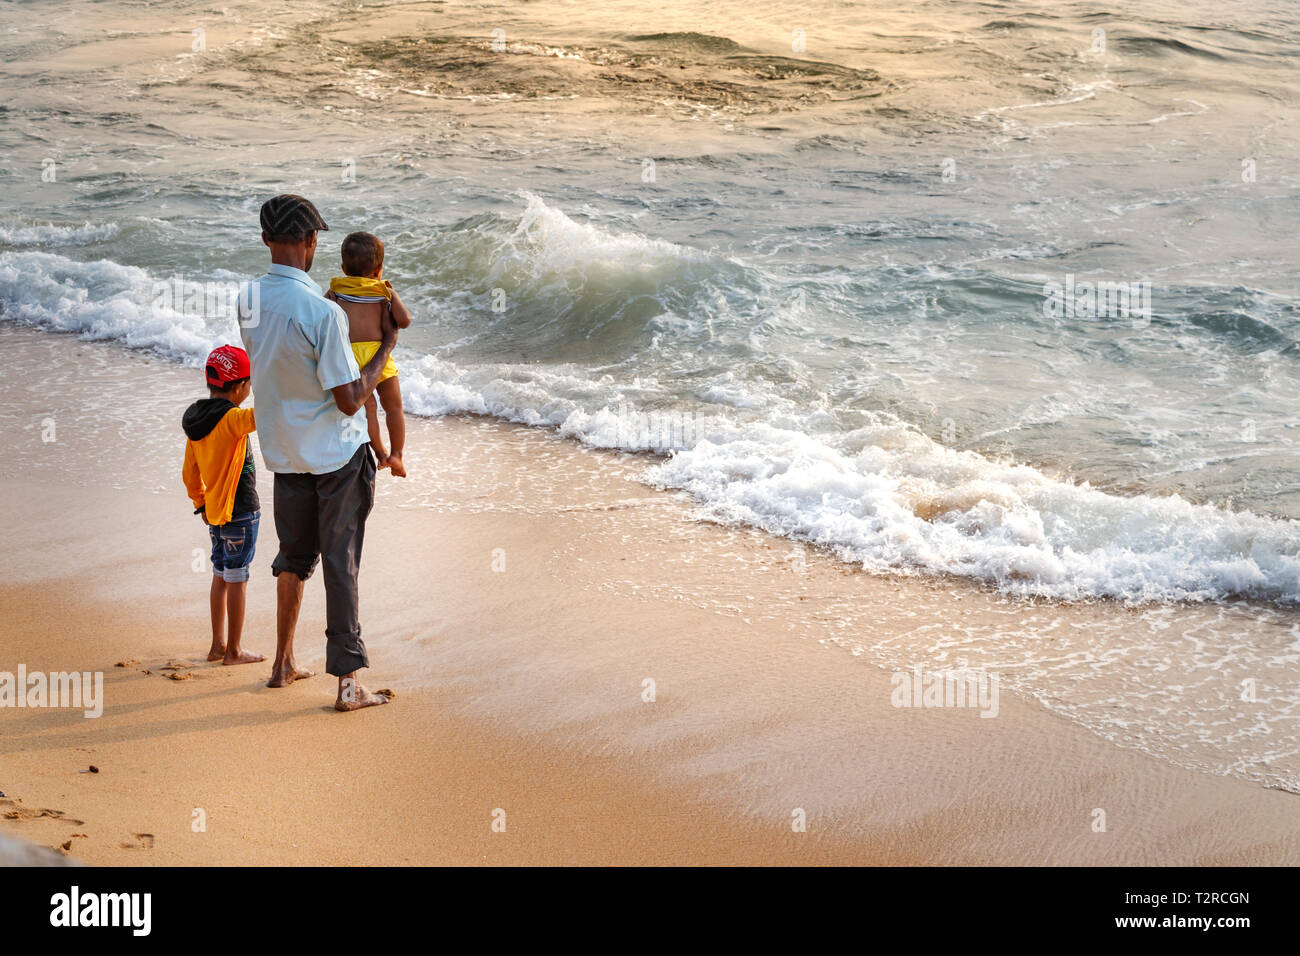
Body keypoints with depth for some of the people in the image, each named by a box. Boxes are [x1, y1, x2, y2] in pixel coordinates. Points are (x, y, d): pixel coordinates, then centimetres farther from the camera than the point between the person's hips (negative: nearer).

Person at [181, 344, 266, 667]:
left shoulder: (195, 422, 7)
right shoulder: (231, 418, -19)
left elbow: (189, 472, 14)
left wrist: (201, 503, 23)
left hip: (214, 510, 8)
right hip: (240, 510, -8)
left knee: (221, 576, 17)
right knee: (236, 580, 0)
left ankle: (218, 645, 24)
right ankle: (234, 651, 7)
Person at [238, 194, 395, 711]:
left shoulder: (248, 300, -4)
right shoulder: (323, 313, -25)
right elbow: (350, 399, -21)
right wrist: (387, 347, -8)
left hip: (284, 450, 6)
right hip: (337, 454, -6)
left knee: (294, 557, 21)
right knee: (340, 563, 0)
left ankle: (283, 663, 32)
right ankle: (347, 681, 2)